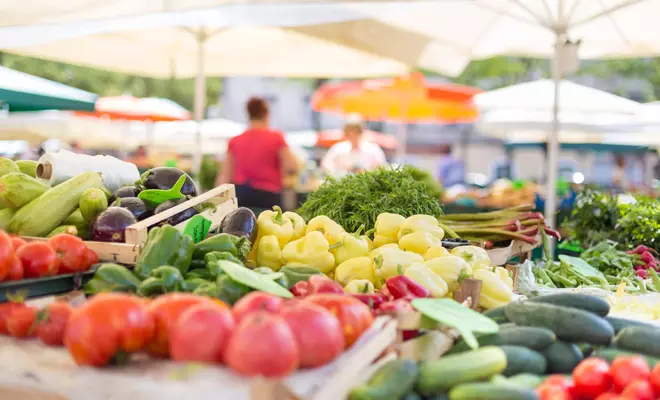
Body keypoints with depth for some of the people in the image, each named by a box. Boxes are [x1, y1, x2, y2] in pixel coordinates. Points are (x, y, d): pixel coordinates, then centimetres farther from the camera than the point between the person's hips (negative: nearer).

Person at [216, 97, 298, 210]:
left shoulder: (235, 141, 7)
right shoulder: (276, 138, -3)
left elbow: (225, 176, 6)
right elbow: (292, 167, -6)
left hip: (240, 194, 4)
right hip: (267, 195, -3)